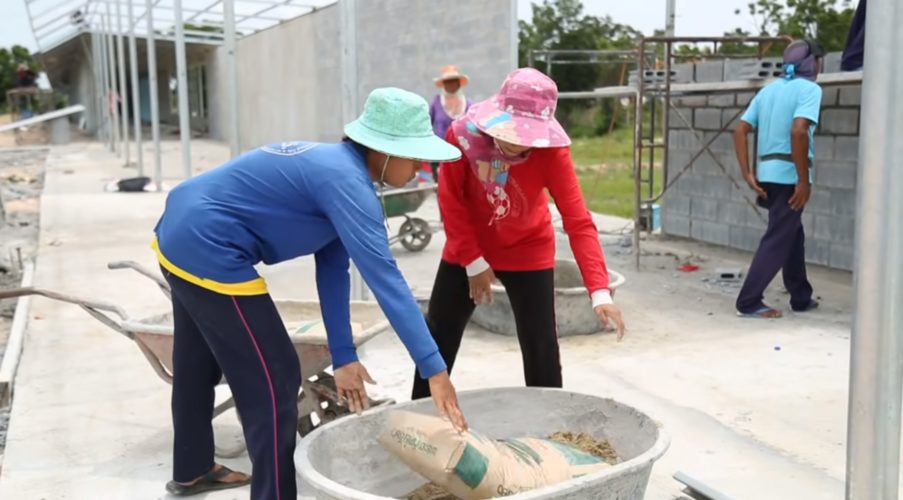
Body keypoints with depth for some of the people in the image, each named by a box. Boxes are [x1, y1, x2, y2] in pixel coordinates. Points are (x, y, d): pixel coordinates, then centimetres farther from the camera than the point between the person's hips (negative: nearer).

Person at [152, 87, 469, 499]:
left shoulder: (333, 166, 6)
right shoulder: (345, 181, -23)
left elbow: (332, 269, 5)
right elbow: (383, 277, -29)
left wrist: (343, 356, 3)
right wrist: (435, 369, -29)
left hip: (178, 234, 11)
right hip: (208, 251, -11)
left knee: (199, 365, 27)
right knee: (273, 383, -2)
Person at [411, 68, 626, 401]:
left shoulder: (552, 151, -27)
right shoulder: (463, 134, -25)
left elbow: (579, 222, -30)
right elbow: (451, 201, -14)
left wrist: (599, 291, -40)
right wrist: (473, 261, -15)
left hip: (528, 252, -1)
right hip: (467, 251, 1)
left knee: (541, 346, -1)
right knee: (438, 337, 8)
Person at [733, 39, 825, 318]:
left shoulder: (769, 89, 15)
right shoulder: (809, 89, -7)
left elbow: (740, 131, 8)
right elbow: (798, 131, -23)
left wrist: (748, 175, 6)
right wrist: (804, 180, -20)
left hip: (768, 174, 8)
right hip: (788, 175, -8)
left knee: (793, 235, 19)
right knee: (778, 240, -3)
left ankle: (801, 298, 29)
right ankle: (749, 303, -2)